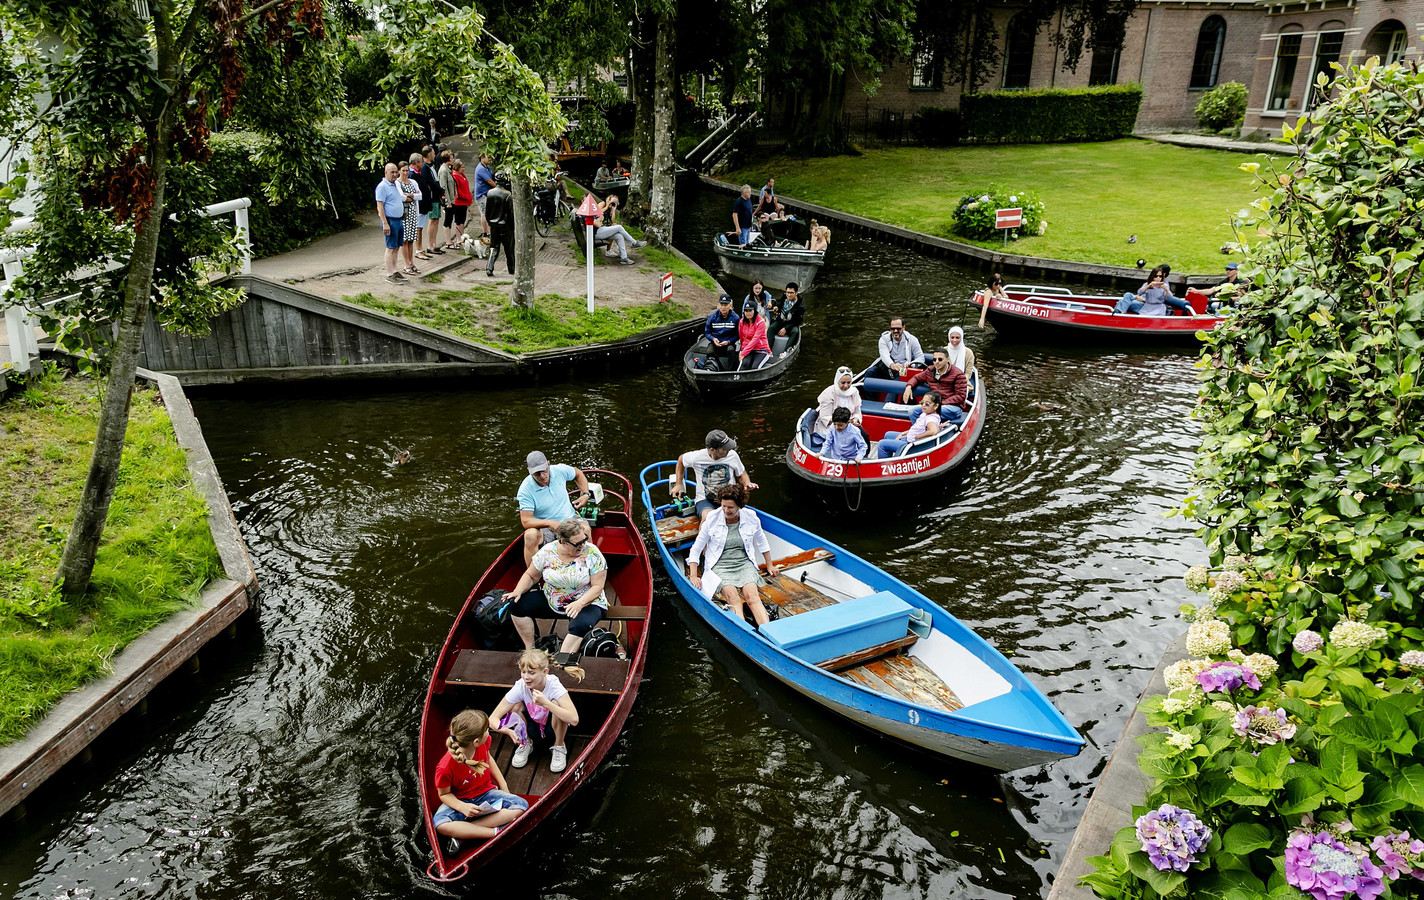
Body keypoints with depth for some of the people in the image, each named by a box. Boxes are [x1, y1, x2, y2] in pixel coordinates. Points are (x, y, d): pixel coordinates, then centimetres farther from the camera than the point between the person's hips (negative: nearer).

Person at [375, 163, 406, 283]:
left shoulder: (395, 185, 16)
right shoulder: (382, 187, -12)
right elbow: (380, 206, -16)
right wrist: (385, 224, -22)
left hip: (399, 220, 9)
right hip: (390, 220, -9)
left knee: (397, 247, 11)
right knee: (391, 248, -6)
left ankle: (394, 271, 19)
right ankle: (389, 274, -2)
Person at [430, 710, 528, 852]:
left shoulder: (484, 742, -16)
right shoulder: (446, 767, -29)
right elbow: (444, 794, -12)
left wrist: (503, 785, 5)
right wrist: (463, 807, -31)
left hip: (486, 794, 5)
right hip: (461, 801, -5)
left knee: (521, 804, -22)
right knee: (439, 824, -36)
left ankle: (461, 832, -23)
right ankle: (496, 831, -30)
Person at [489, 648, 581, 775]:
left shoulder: (553, 685, -31)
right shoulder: (520, 687, -24)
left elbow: (574, 719, -43)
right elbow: (493, 718, -23)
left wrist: (545, 703, -49)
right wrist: (508, 731, -45)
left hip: (553, 727, -2)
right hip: (532, 728, 2)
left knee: (556, 703, -32)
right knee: (515, 705, -25)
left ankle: (559, 746, -7)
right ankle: (526, 743, 2)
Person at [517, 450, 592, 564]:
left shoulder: (560, 470, -5)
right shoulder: (525, 490, -14)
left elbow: (578, 474, 19)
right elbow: (525, 521, -18)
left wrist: (585, 494, 5)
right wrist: (550, 523, -33)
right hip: (544, 529, -2)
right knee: (530, 535, -36)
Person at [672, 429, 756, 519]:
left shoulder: (732, 455, -3)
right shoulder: (697, 457, -9)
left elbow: (741, 474, 16)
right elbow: (681, 459, 15)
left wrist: (747, 483, -7)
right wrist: (678, 484, 12)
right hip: (705, 501, -2)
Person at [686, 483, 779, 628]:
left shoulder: (751, 517, 3)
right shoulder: (711, 520, -2)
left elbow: (761, 540, 22)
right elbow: (695, 549, 4)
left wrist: (770, 566, 25)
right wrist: (693, 576, -6)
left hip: (744, 563, 1)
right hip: (720, 566, -1)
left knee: (752, 595, -29)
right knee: (733, 598, -31)